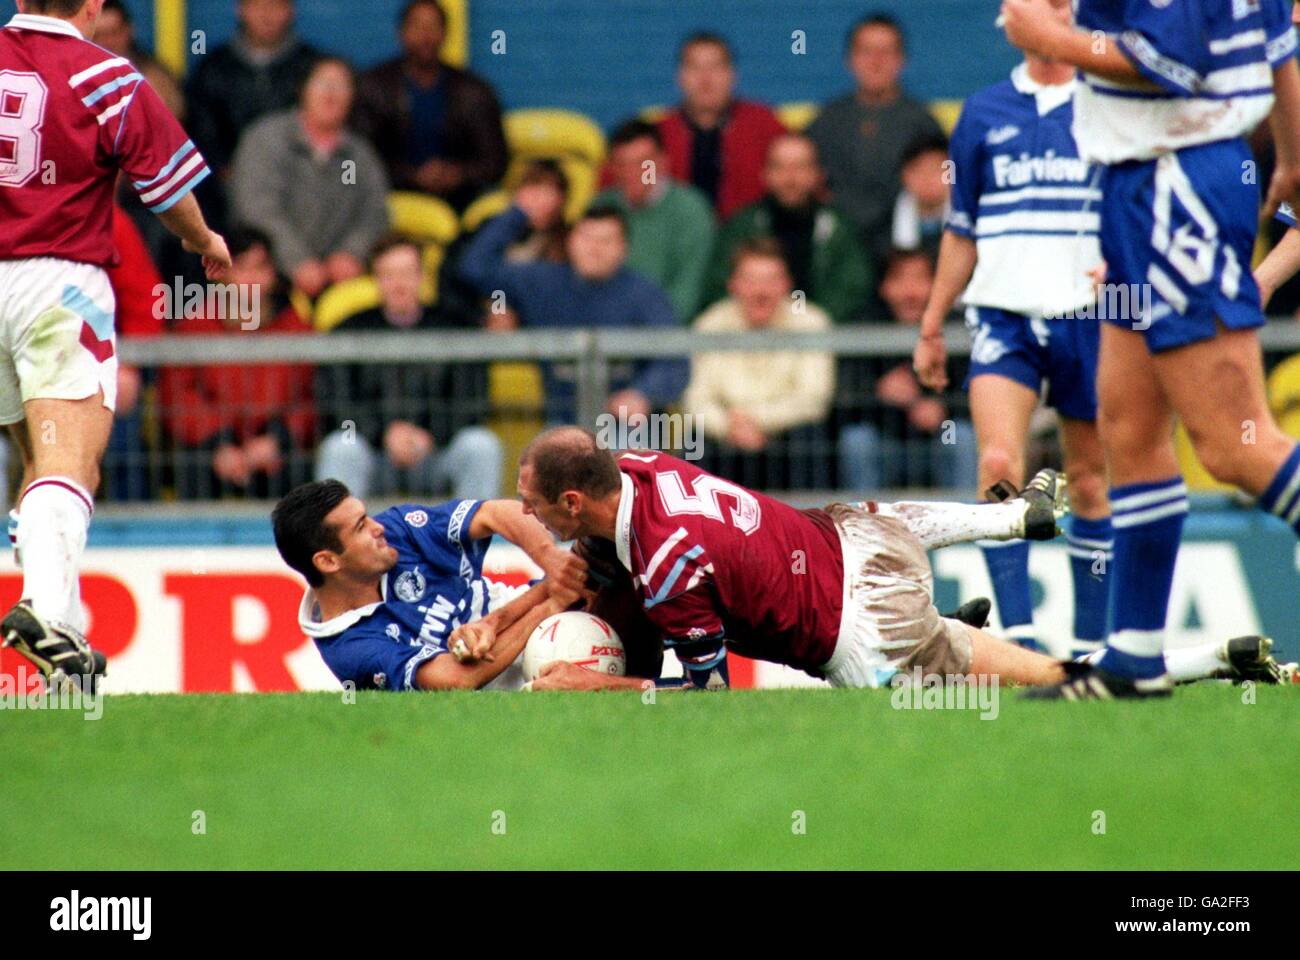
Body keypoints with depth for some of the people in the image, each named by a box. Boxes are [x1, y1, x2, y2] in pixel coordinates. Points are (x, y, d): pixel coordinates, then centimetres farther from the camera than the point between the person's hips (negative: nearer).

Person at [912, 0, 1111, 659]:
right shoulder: (985, 114, 11)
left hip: (1087, 318, -1)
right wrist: (931, 326, 17)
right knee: (999, 464, -17)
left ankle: (1089, 643, 15)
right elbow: (961, 232, 17)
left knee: (1090, 481, 4)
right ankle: (1016, 634, -18)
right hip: (1003, 313, 1)